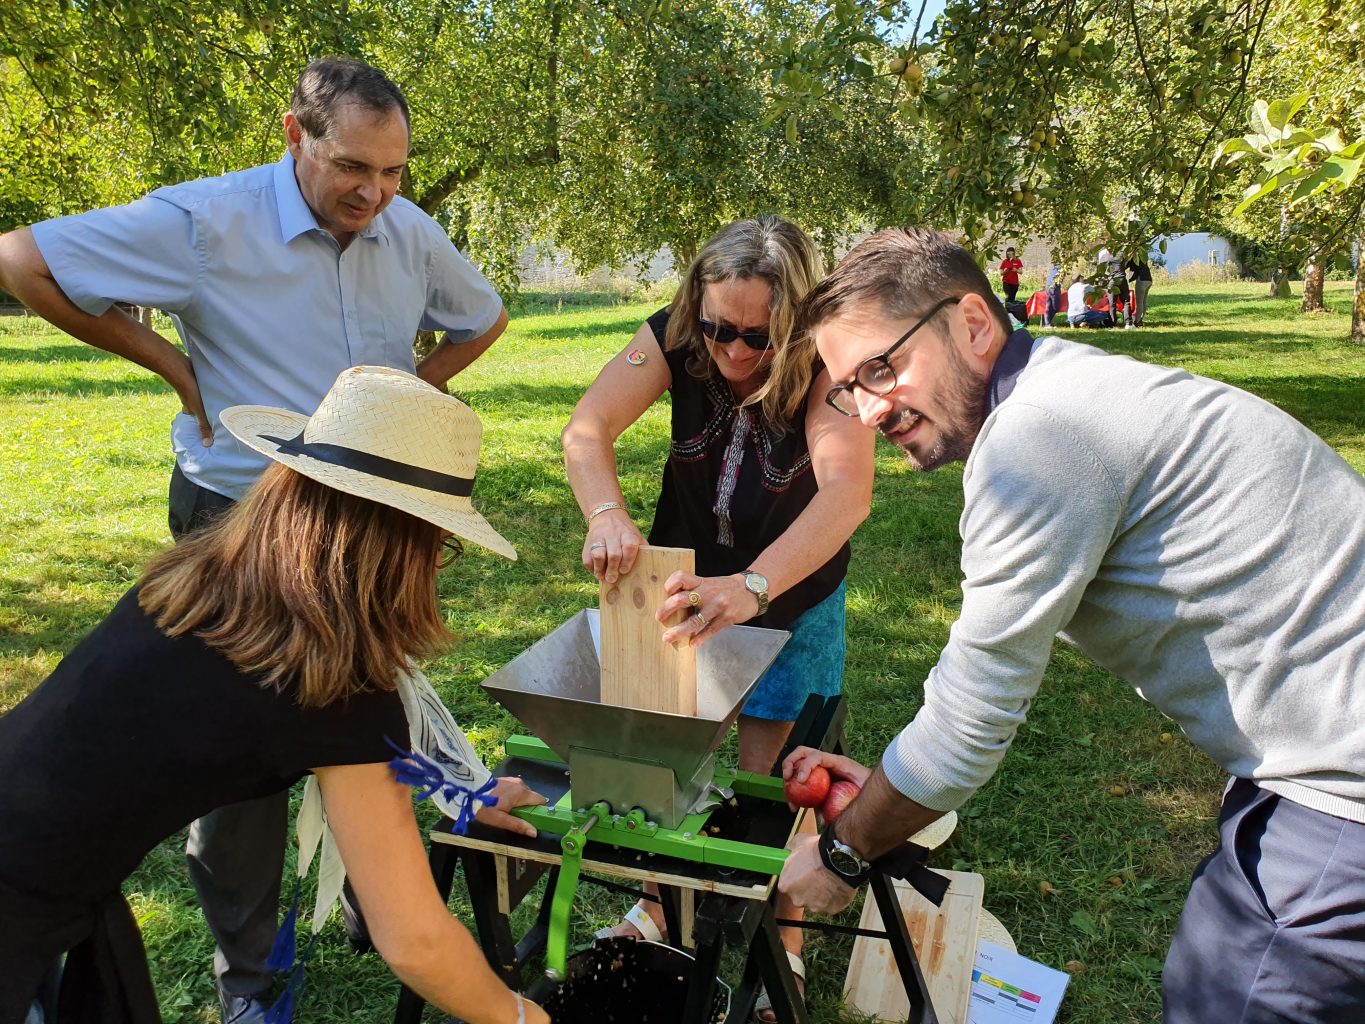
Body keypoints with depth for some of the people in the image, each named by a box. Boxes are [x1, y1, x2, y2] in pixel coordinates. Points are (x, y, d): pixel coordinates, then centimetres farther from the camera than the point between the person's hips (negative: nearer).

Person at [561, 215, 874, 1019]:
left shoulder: (826, 371, -29)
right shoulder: (676, 340, -21)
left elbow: (848, 490, -46)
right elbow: (587, 428, -31)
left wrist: (753, 585, -61)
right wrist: (609, 514, -52)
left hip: (793, 594, -2)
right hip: (684, 581, 3)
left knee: (772, 775, 4)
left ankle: (782, 945, 30)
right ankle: (660, 907, 37)